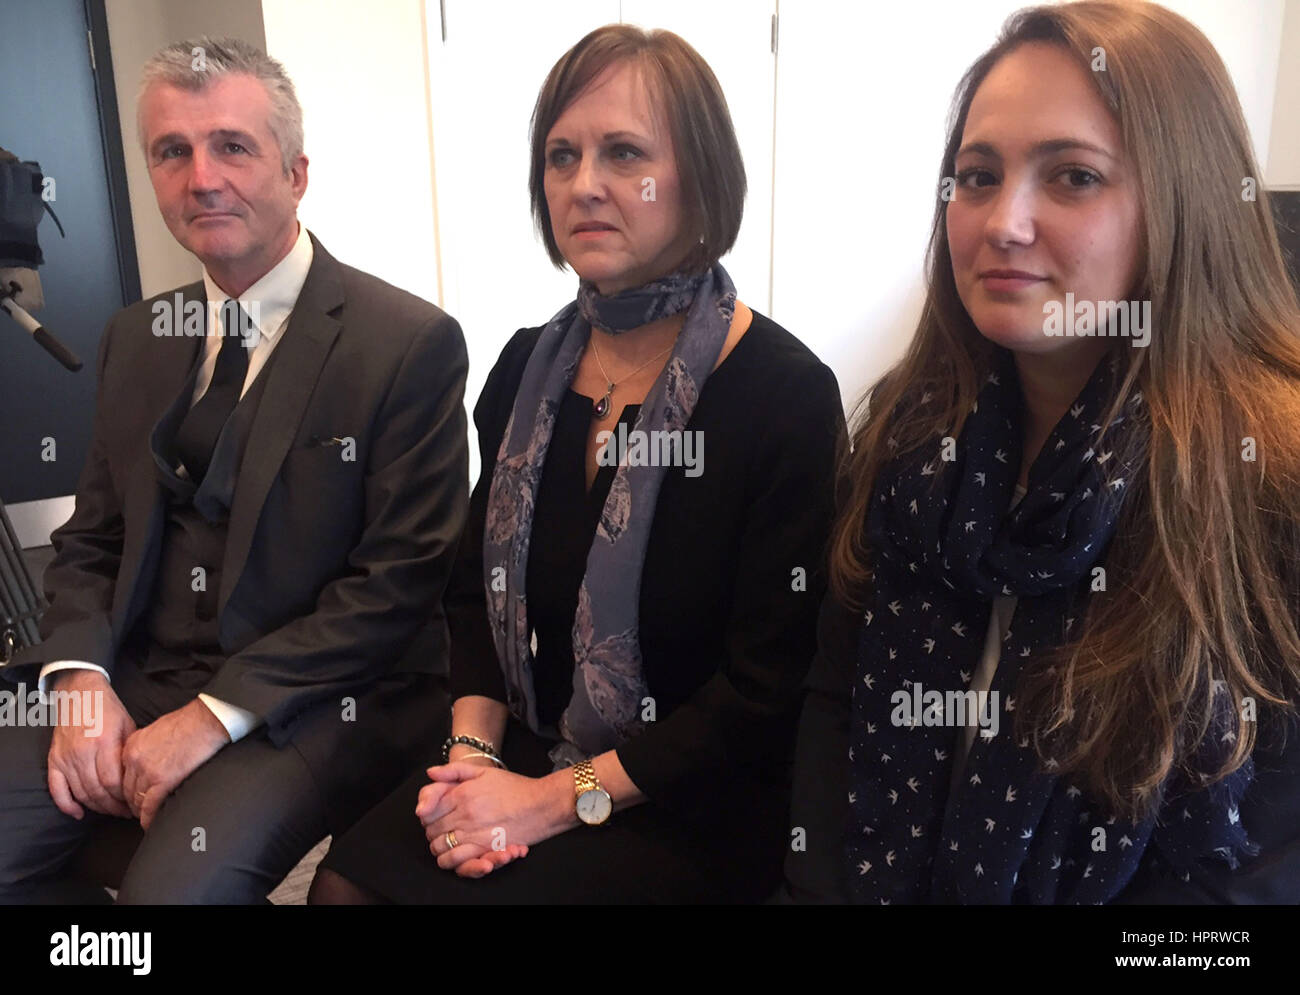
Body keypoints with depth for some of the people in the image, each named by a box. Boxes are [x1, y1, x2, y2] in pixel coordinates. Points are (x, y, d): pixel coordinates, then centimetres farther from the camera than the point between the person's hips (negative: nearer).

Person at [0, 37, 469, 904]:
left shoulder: (414, 344, -10)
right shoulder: (136, 339, 11)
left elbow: (399, 580, -13)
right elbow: (91, 540, 14)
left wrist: (217, 712, -16)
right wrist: (82, 678, -6)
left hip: (318, 702, -5)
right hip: (135, 678, 6)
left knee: (177, 883, -27)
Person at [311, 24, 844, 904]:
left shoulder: (786, 393, -15)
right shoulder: (529, 366, 3)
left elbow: (769, 687, -15)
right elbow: (478, 590, 10)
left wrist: (562, 797, -15)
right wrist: (473, 749, -6)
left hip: (695, 804, -4)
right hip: (527, 757, 5)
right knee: (350, 878, -15)